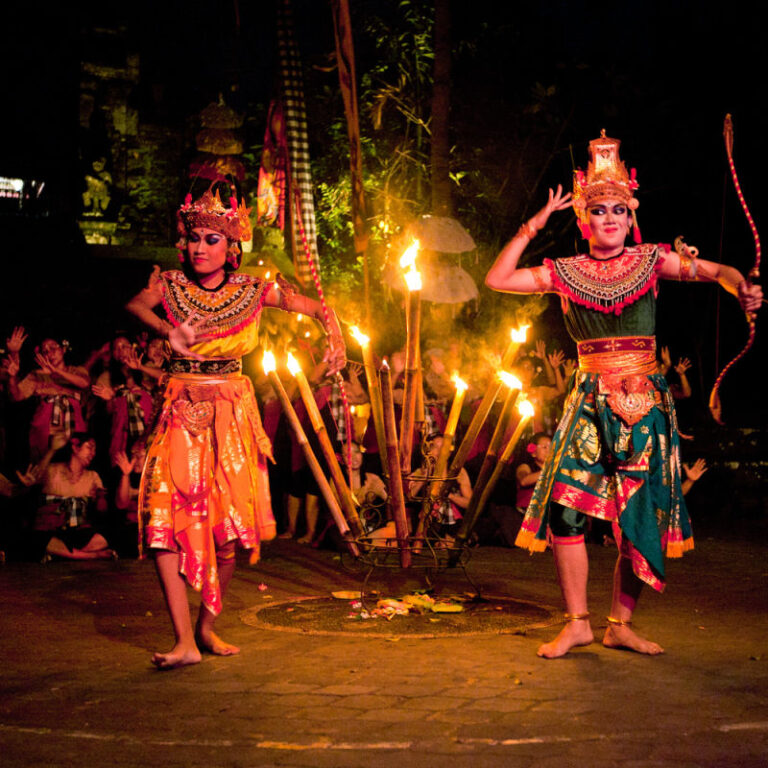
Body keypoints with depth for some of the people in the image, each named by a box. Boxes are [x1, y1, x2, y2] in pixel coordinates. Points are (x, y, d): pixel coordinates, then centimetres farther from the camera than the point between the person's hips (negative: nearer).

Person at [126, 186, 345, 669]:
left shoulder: (253, 291, 1)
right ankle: (184, 641, -15)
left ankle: (207, 627, 19)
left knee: (229, 523, 0)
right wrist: (169, 331, -24)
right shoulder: (170, 285, 2)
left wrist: (336, 338, -15)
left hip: (233, 410, 1)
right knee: (167, 518, -15)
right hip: (183, 410, 0)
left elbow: (318, 308, 5)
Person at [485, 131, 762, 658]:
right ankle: (577, 623, 5)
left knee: (642, 517, 0)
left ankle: (621, 625, 15)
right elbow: (497, 280, 3)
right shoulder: (566, 273, 6)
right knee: (564, 506, -10)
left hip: (644, 401, 0)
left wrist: (741, 287, -27)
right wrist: (534, 226, -1)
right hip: (591, 401, 1)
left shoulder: (650, 261, 4)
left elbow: (715, 270, -5)